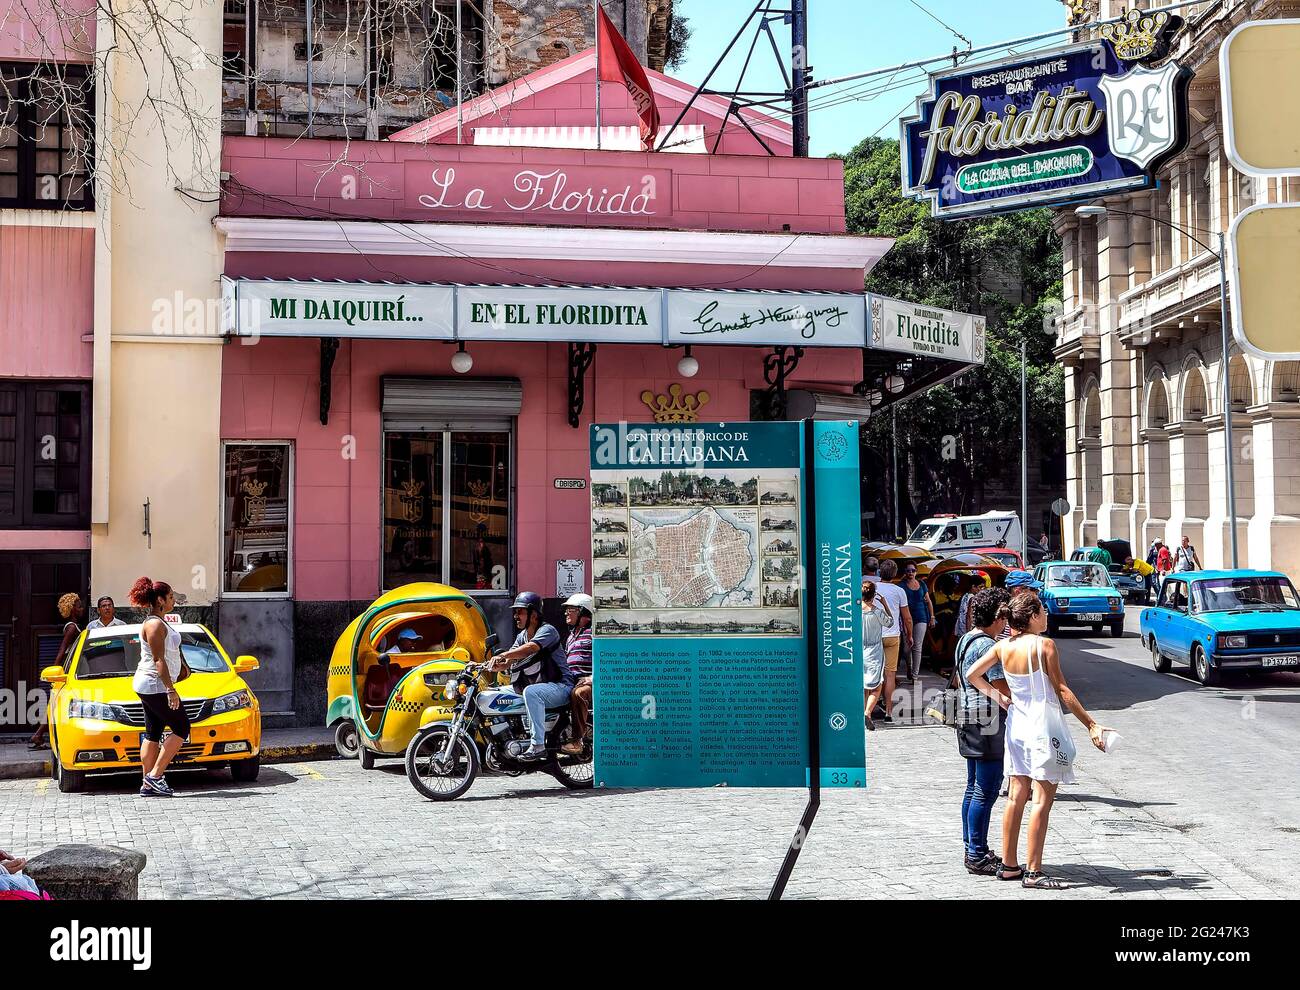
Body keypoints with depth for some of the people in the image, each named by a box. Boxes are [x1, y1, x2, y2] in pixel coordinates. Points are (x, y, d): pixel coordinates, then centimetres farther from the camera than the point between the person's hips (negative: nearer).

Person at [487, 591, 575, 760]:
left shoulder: (547, 630, -11)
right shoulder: (522, 636, 17)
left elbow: (530, 648, -31)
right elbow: (508, 662, 5)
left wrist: (502, 655, -39)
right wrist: (494, 666, -17)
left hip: (559, 685, -9)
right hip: (535, 685, 9)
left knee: (531, 692, -38)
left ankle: (538, 745, -38)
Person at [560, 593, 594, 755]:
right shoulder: (572, 635, 27)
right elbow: (564, 658, 34)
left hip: (589, 679, -10)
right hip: (571, 680, 10)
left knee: (578, 693, -39)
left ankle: (577, 740, -36)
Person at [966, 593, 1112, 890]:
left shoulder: (1003, 647, 1)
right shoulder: (1044, 645, -15)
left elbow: (972, 674, 5)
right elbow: (1062, 690, -14)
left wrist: (994, 694, 5)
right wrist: (1091, 725, -10)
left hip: (1016, 727, 6)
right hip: (1043, 729, -6)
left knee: (1017, 797, 14)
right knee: (1042, 801, -2)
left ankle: (1009, 865, 19)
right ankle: (1033, 873, -2)